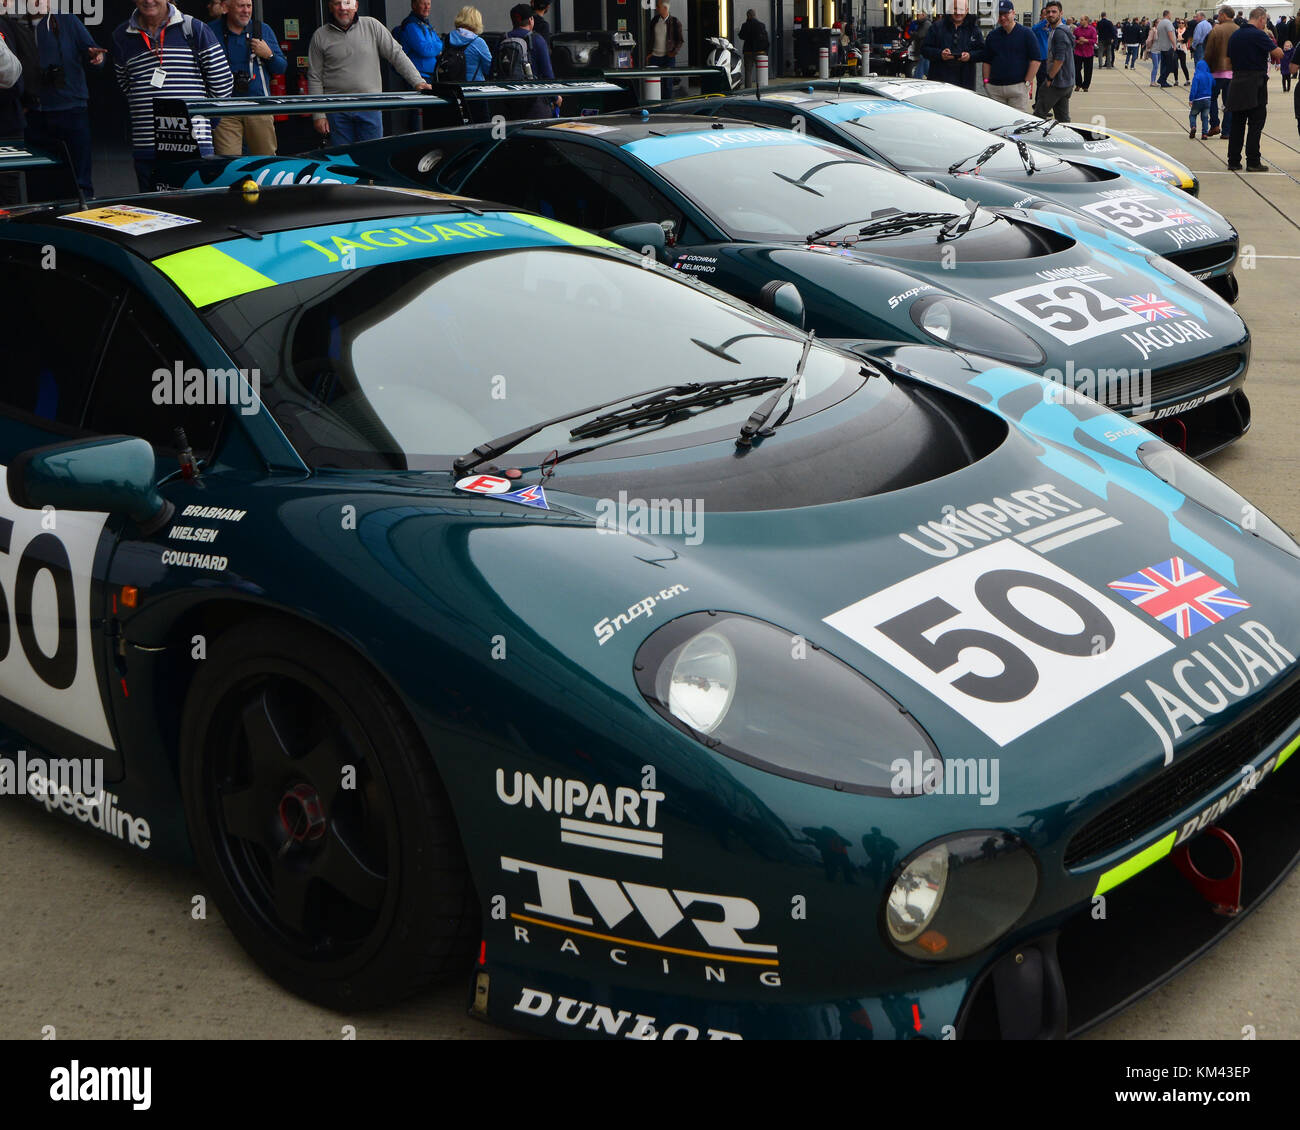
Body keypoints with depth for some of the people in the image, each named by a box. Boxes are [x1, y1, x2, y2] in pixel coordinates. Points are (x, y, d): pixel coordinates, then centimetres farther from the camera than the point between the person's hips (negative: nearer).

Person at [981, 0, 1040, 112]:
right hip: (994, 88, 4)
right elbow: (986, 61, 17)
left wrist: (1027, 82, -8)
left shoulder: (1026, 34, 1)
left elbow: (1036, 60, -2)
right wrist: (986, 82, 6)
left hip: (1018, 87, -4)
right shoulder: (992, 35, 13)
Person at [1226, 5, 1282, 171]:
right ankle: (1253, 162, -2)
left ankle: (1233, 161, 11)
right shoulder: (1258, 35, -12)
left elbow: (1229, 60, 19)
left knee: (1237, 124, 11)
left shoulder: (1235, 35, 11)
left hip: (1237, 82, 7)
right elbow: (1279, 53, -14)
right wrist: (1271, 42, 4)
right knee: (1255, 125, -1)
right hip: (1255, 85, -7)